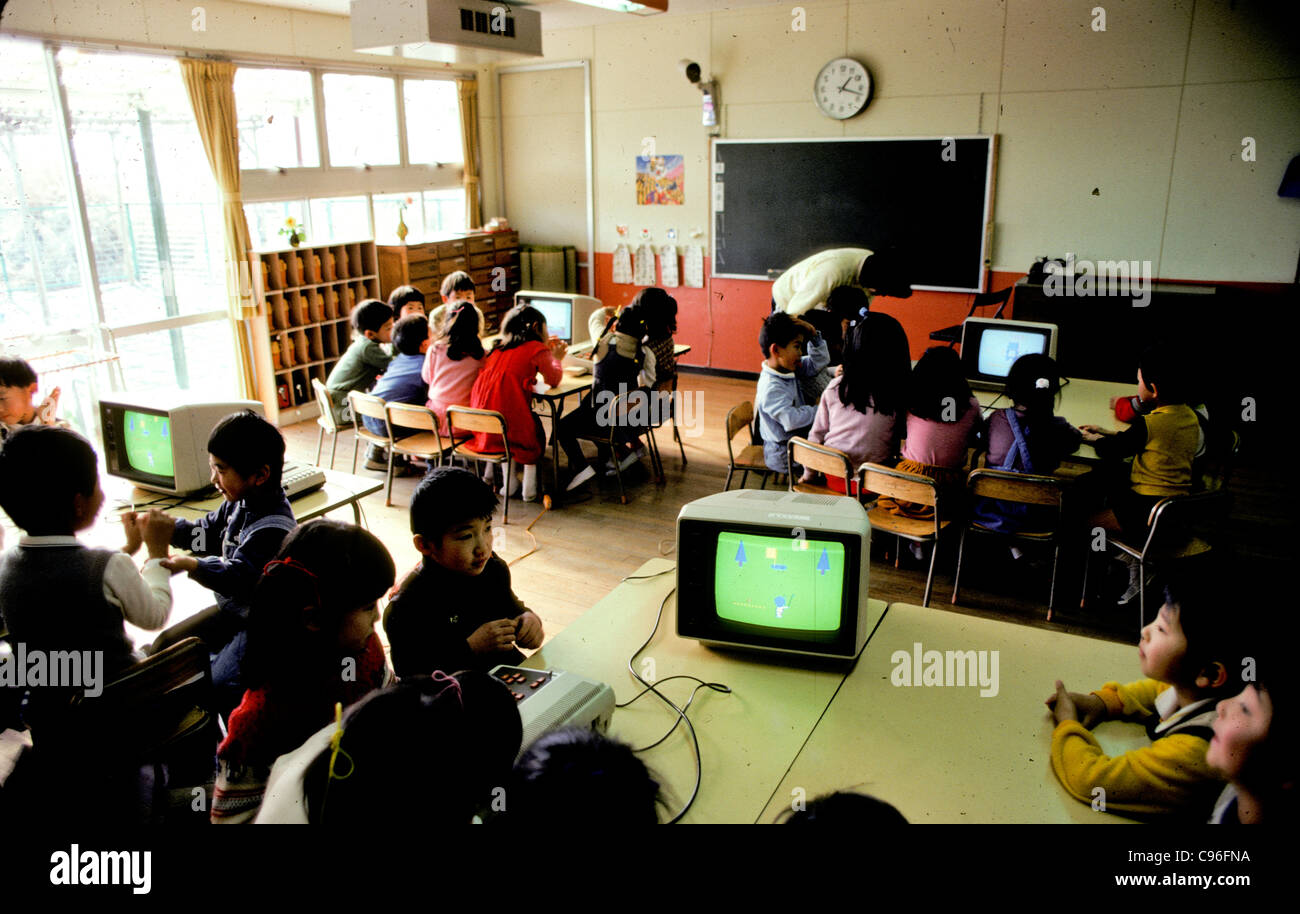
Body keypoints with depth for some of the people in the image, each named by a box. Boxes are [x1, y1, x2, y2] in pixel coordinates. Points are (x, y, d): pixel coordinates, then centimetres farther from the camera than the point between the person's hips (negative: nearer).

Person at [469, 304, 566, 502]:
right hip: (512, 430, -5)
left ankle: (508, 484, 31)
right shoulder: (536, 349, 0)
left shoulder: (500, 347, 16)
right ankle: (529, 488, 23)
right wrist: (555, 358, 30)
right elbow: (554, 380, 11)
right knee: (534, 421, 26)